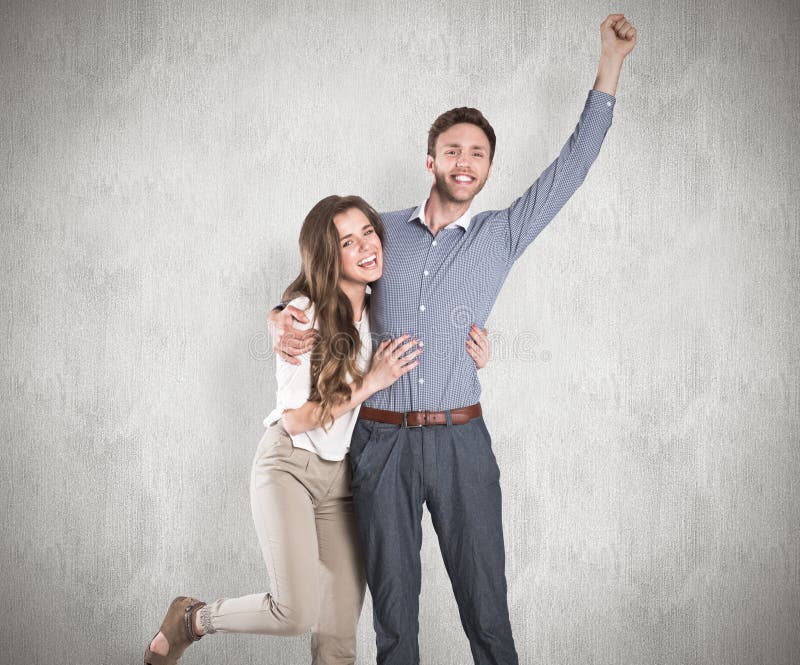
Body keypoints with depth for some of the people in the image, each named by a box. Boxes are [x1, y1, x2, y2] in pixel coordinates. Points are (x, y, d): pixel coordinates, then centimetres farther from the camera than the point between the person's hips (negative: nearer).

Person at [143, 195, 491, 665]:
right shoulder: (303, 314, -14)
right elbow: (296, 419, -14)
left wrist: (469, 360, -4)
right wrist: (369, 384, -17)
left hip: (343, 475, 6)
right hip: (290, 465, -5)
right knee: (298, 613, -19)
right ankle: (192, 618, 9)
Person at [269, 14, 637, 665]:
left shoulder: (502, 234, 7)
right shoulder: (383, 231, 9)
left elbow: (573, 162, 8)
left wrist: (612, 57, 8)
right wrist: (282, 321, -5)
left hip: (461, 440, 0)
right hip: (381, 440, 1)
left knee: (485, 600, 3)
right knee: (392, 599, 9)